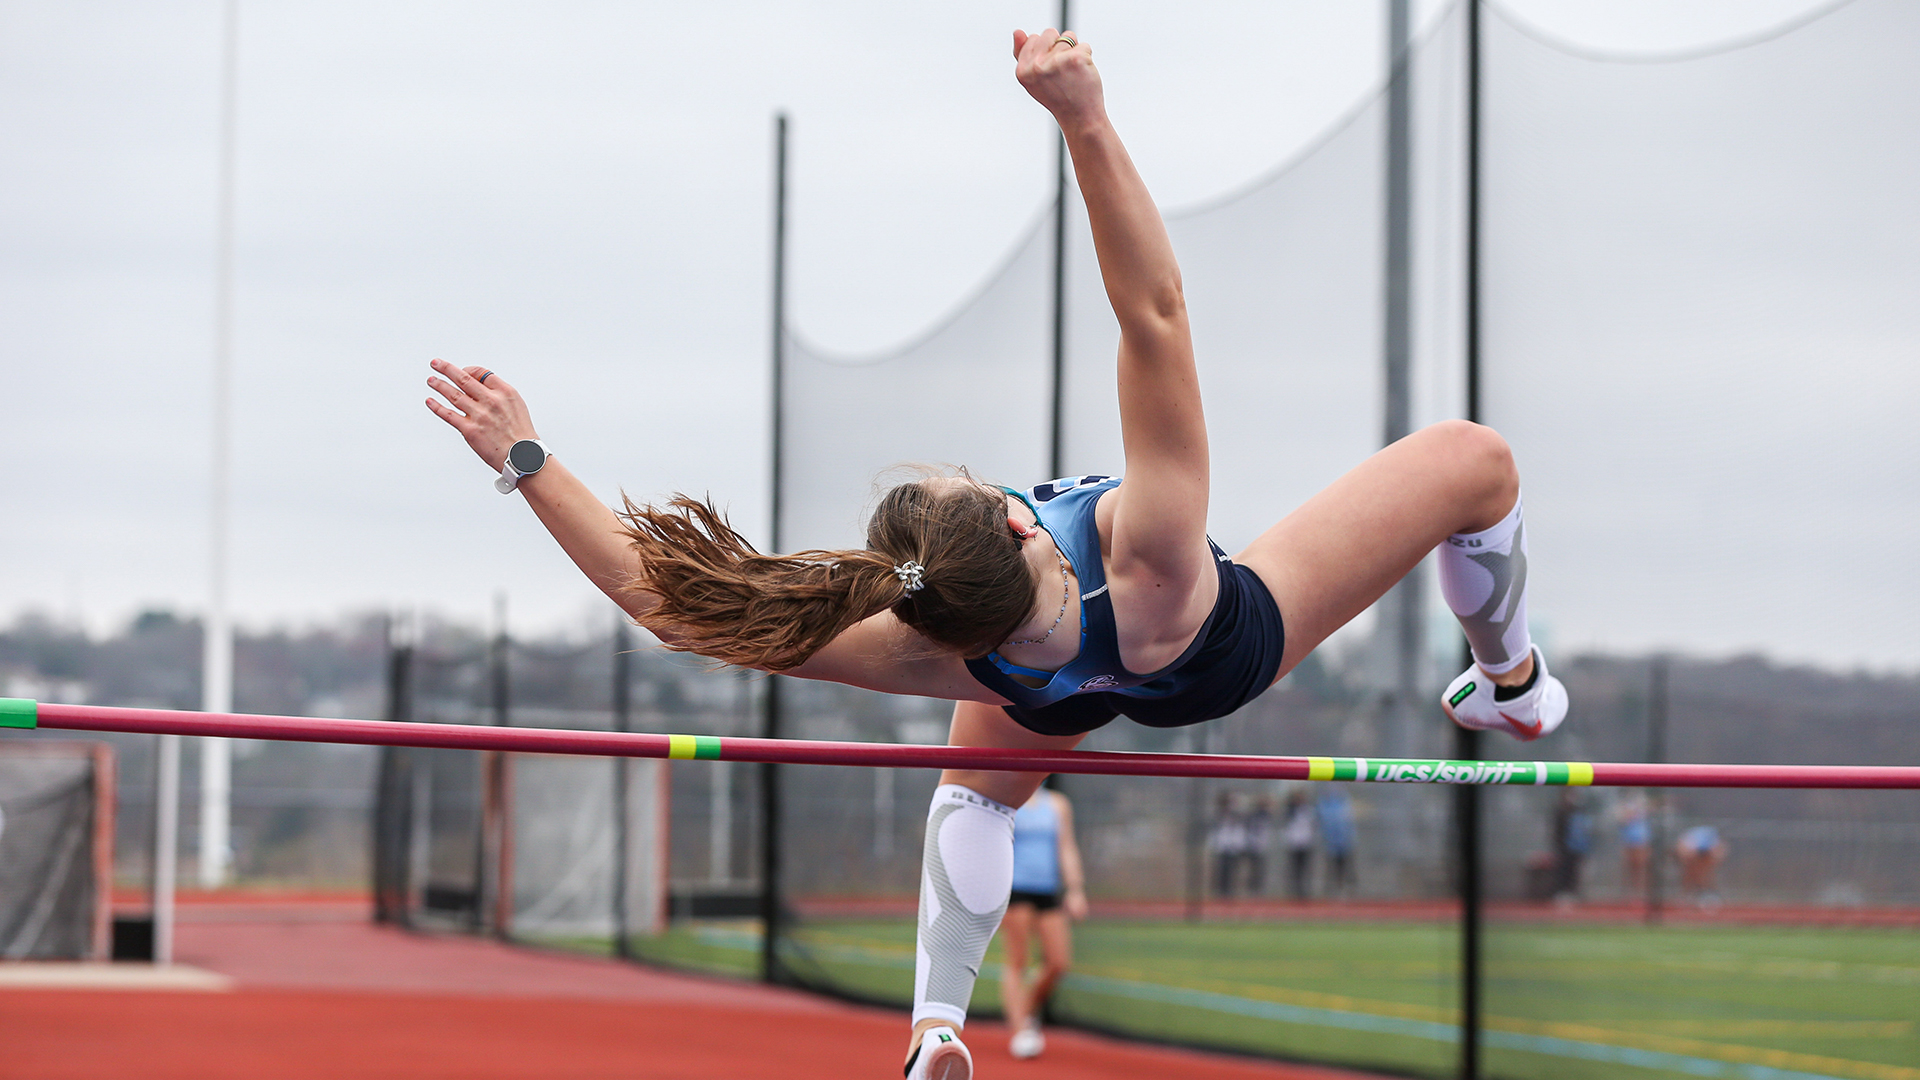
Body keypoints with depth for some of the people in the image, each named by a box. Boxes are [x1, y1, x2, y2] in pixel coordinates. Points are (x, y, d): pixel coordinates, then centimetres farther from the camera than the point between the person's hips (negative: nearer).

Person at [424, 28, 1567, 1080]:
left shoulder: (946, 664, -44)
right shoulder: (1151, 569, -52)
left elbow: (670, 599, -42)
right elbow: (1153, 307, -59)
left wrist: (527, 460, -39)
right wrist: (1087, 121, -66)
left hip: (1055, 704, 3)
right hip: (1236, 644, -3)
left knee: (980, 785, 38)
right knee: (1474, 459, 11)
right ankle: (1509, 681, 39)